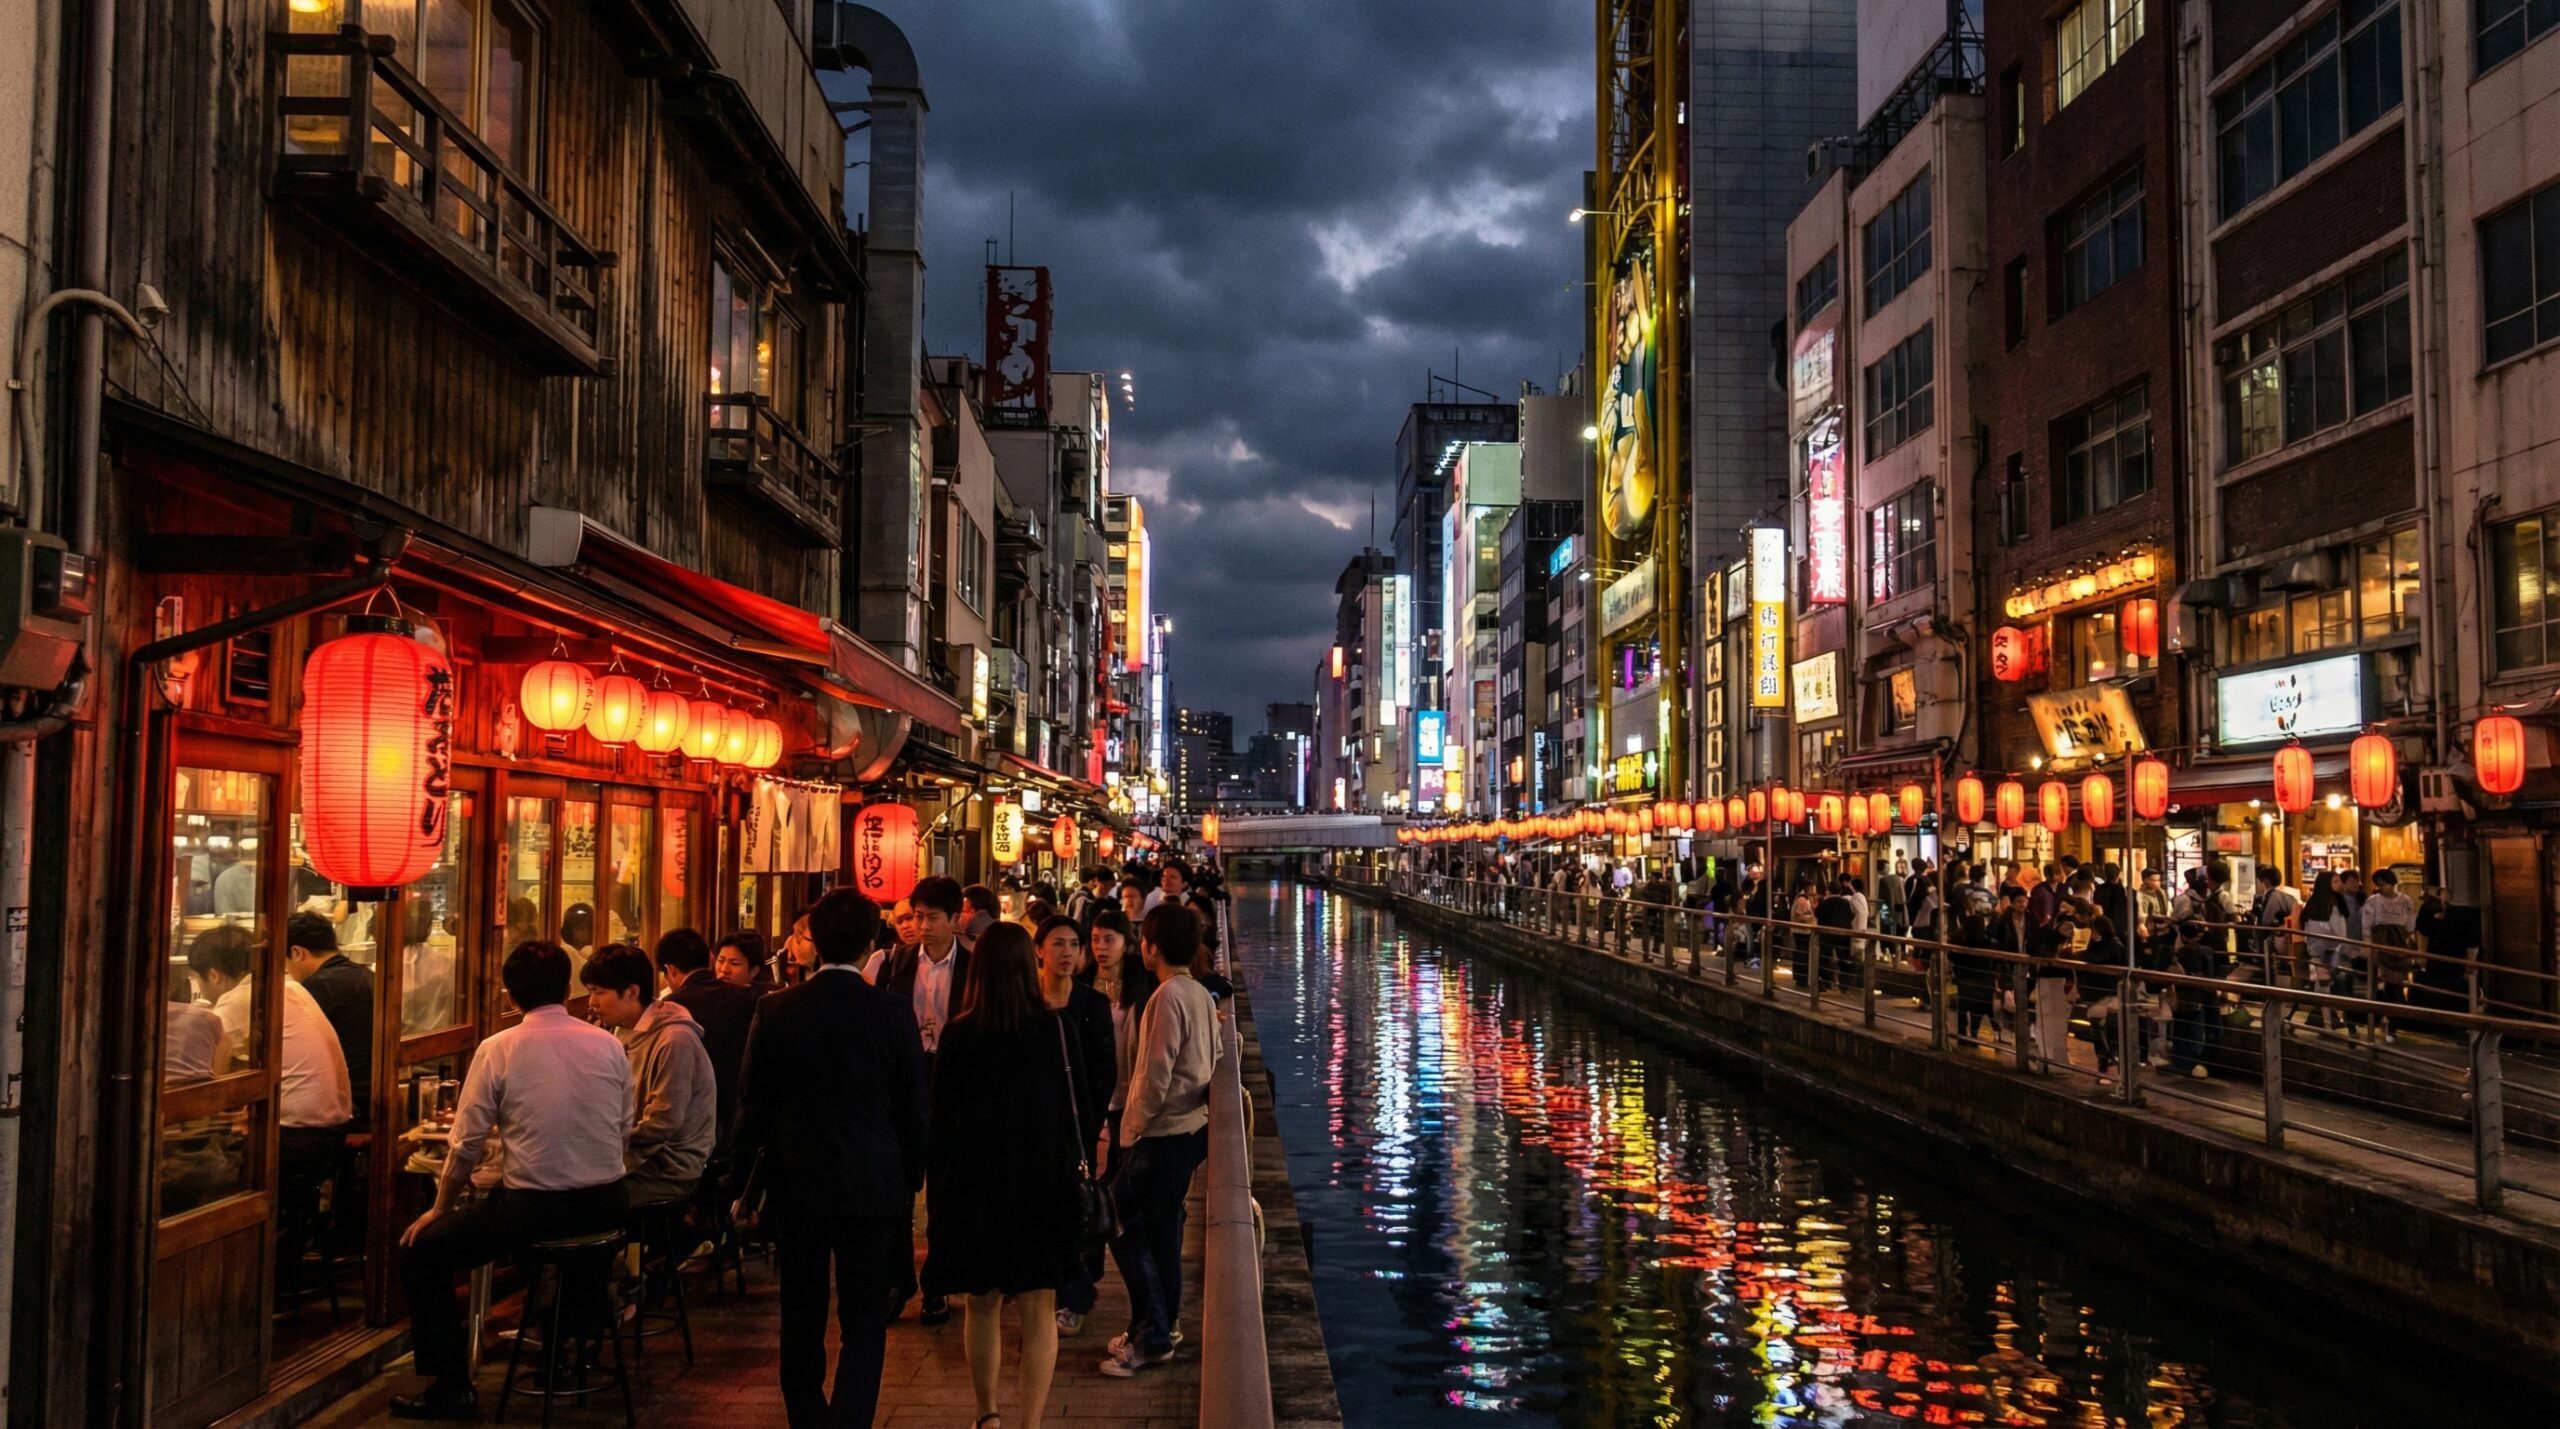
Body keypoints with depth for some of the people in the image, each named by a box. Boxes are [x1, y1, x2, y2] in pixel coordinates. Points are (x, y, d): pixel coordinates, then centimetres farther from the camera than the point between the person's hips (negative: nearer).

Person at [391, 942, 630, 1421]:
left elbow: (467, 1145, -4)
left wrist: (440, 1208, 11)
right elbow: (625, 1130, 8)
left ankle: (452, 1389, 11)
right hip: (606, 1208, 5)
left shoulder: (498, 1049, -7)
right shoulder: (608, 1045, 2)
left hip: (532, 1208, -5)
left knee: (421, 1252, 13)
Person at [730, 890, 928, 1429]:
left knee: (802, 1322, 17)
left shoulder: (776, 1010, -6)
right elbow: (913, 1109, -2)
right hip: (874, 1187, -2)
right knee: (864, 1324, 6)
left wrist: (744, 1185, 11)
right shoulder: (894, 1012, -9)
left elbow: (752, 1106, 0)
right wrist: (910, 1179, 12)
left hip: (795, 1183, 2)